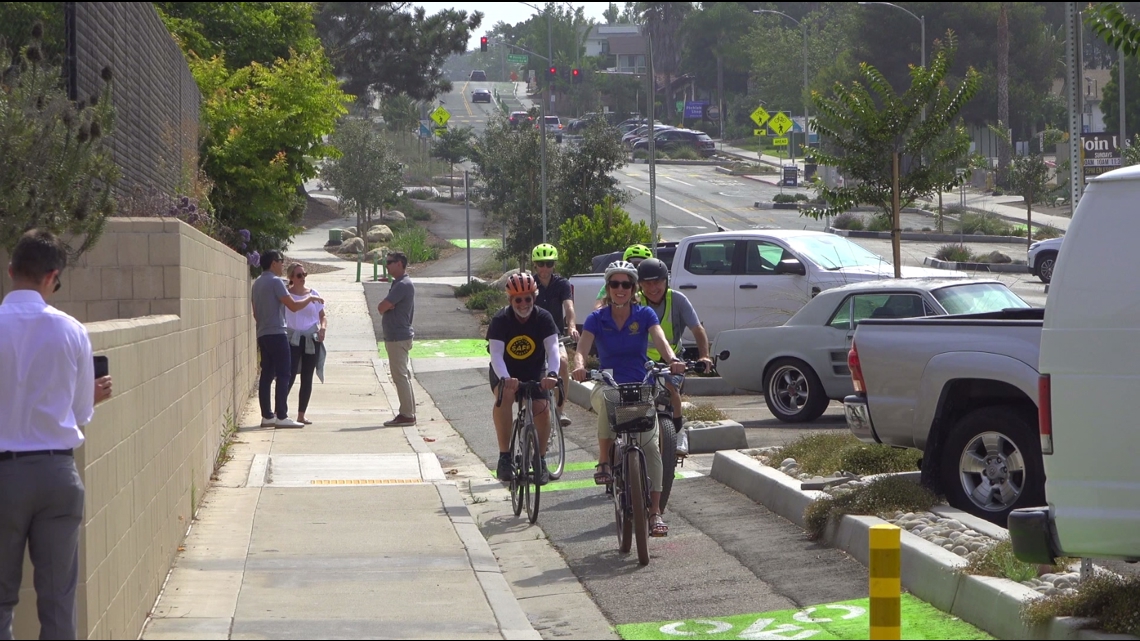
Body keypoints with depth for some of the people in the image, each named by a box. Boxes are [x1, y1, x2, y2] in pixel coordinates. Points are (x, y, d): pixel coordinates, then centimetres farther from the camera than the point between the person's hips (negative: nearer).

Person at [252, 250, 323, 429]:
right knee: (283, 375, -7)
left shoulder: (257, 283, 16)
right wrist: (310, 298, -2)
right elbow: (293, 306, -16)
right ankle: (281, 417, -10)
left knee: (267, 375, 8)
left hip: (262, 334, 9)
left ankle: (267, 416, 8)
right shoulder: (275, 281, -11)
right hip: (276, 334, -9)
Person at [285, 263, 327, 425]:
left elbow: (322, 316, 13)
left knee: (307, 378, 5)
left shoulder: (313, 294, 9)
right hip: (292, 339, -4)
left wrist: (323, 327, -7)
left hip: (311, 340, 4)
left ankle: (301, 415, 11)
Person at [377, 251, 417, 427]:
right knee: (404, 376, 12)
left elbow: (382, 307, -21)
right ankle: (408, 413, 17)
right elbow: (382, 308, 15)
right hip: (398, 336, 10)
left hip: (398, 338, -10)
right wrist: (386, 307, -5)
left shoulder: (403, 285, -18)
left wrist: (384, 306, -2)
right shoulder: (399, 284, 16)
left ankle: (407, 415, -6)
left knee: (401, 376, -8)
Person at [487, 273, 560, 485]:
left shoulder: (543, 318, -15)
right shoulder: (500, 320, -19)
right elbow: (496, 353, -29)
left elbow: (552, 348, -26)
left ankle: (541, 460, 0)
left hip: (535, 371, 2)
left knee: (541, 408, -22)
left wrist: (551, 373, -46)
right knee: (504, 396, -33)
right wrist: (505, 378, -48)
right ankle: (504, 456, -27)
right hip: (506, 372, -1)